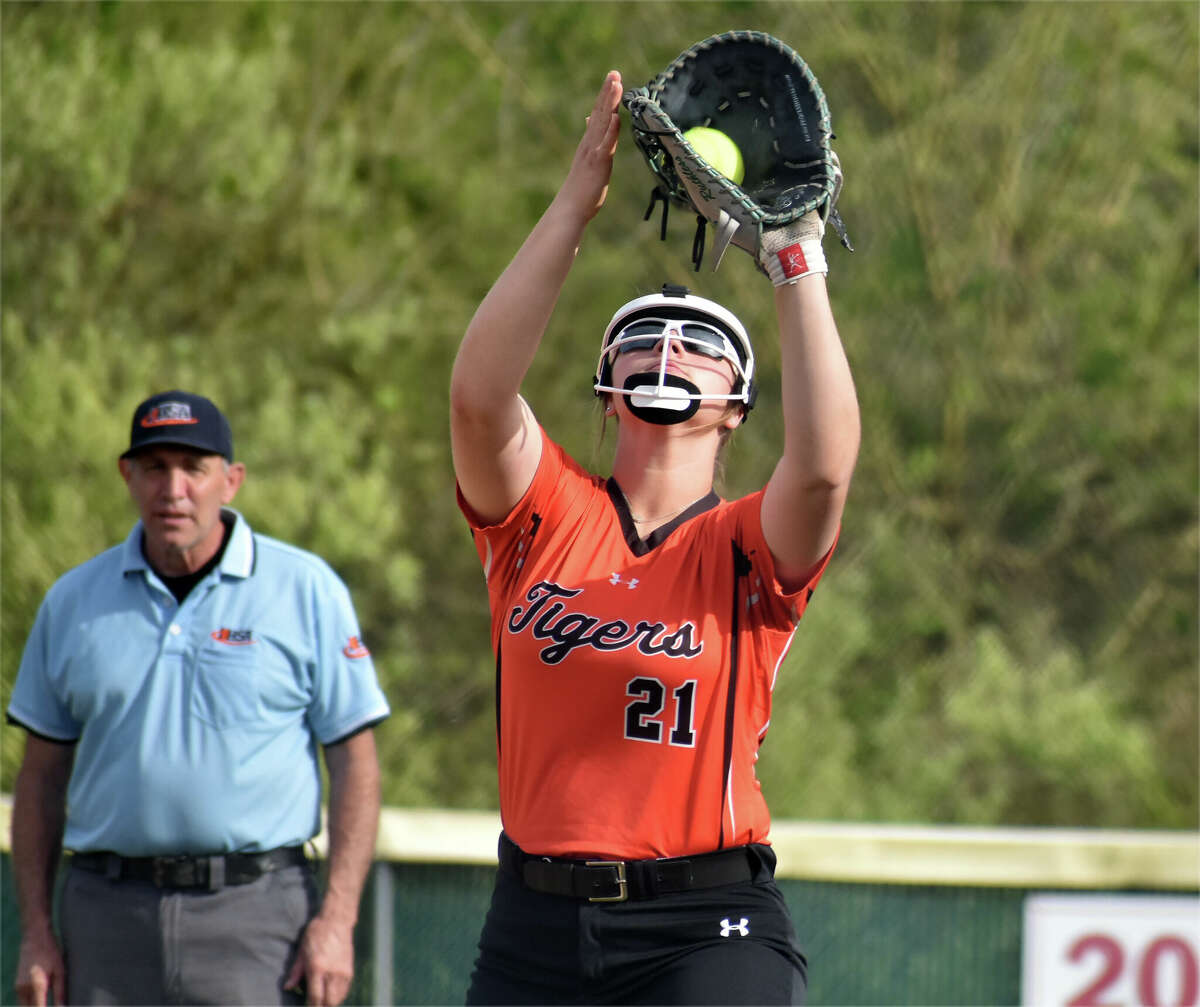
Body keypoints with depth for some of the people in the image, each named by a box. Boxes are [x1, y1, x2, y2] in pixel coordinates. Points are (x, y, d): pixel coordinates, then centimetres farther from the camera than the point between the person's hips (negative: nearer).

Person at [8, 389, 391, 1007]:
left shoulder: (306, 591, 2)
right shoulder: (74, 602, 11)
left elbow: (355, 762, 1)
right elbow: (42, 775, 15)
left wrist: (336, 918, -8)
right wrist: (36, 930, 7)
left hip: (255, 913, -3)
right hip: (109, 910, 3)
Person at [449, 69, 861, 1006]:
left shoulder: (746, 551, 2)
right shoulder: (547, 516, 7)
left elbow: (824, 467, -19)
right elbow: (479, 397, -11)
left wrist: (798, 260, -14)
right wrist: (574, 206, -12)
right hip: (535, 924, 3)